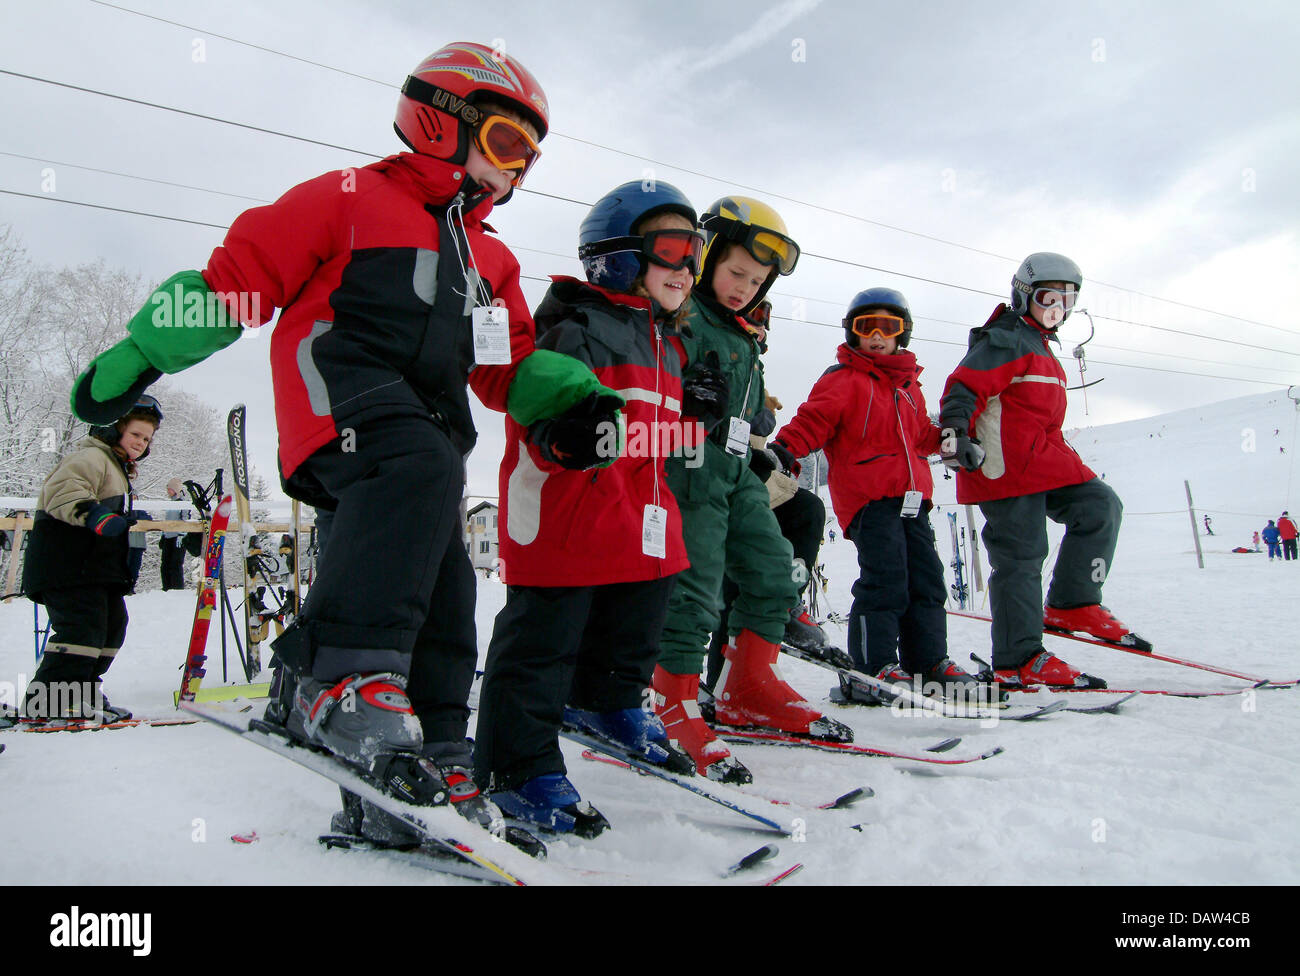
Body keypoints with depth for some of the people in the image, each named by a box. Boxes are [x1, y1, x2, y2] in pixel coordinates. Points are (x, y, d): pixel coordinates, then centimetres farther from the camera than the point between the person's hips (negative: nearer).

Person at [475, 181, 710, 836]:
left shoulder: (665, 340, 19)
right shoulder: (580, 328, -13)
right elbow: (545, 415, -22)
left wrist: (692, 408, 15)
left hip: (641, 523, 10)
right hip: (567, 517, -9)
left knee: (637, 617, 23)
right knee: (543, 639, -3)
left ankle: (608, 703, 49)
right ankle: (517, 768, 9)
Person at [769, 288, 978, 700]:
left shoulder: (909, 386, 23)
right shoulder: (842, 380, 1)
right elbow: (814, 419, -11)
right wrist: (784, 449, -26)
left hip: (911, 496, 7)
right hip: (868, 495, -7)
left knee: (926, 577, 8)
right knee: (884, 578, -13)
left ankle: (929, 660, 18)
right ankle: (876, 665, -4)